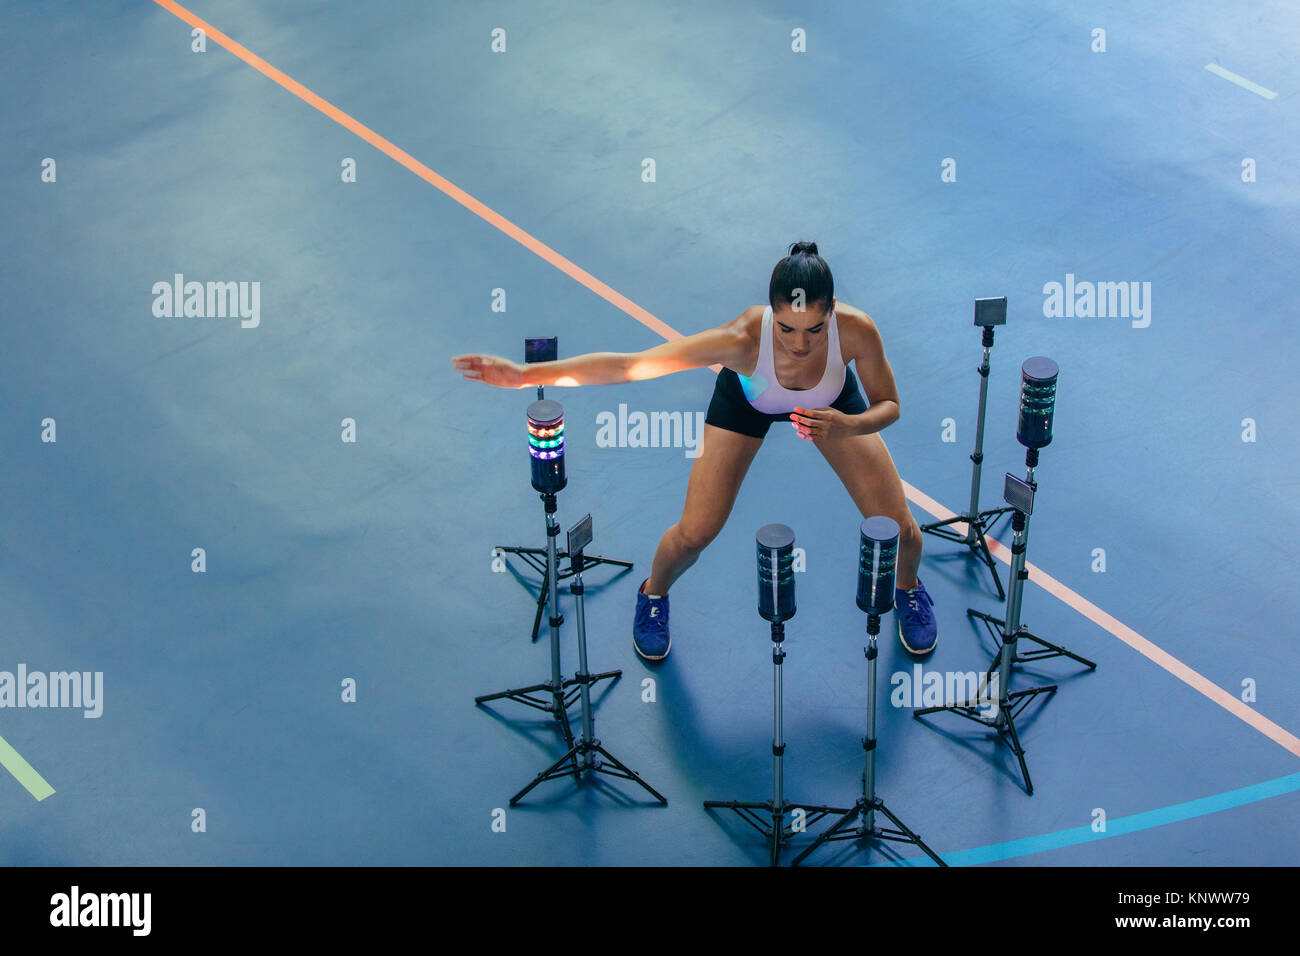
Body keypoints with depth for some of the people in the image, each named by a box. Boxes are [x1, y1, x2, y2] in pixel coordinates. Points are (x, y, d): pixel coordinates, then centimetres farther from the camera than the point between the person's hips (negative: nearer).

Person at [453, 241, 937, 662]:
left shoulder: (856, 330, -40)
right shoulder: (743, 338, -45)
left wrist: (846, 425, -43)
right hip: (747, 397, -1)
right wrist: (527, 373, -47)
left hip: (830, 402, 1)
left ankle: (908, 590, 40)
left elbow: (889, 406, -21)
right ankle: (654, 594, 34)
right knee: (694, 533, -3)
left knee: (897, 527, 2)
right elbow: (627, 365, -42)